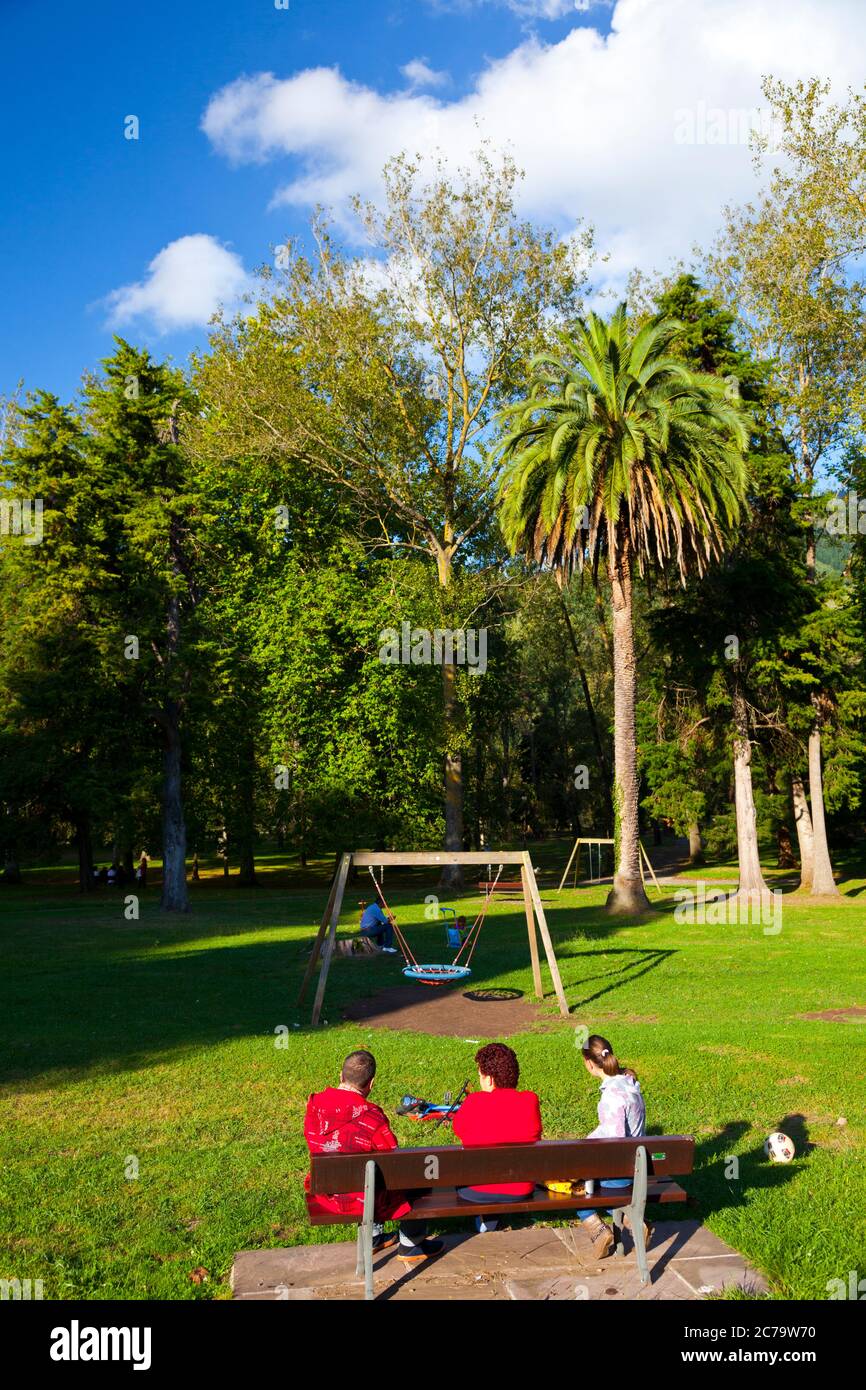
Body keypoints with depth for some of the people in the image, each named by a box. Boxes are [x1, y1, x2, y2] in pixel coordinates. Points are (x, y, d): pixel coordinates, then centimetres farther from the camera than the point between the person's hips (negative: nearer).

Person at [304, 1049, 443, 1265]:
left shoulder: (315, 1104, -8)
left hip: (322, 1195, 6)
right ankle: (410, 1245, 31)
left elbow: (315, 1146, 7)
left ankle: (374, 1236, 41)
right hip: (359, 1199, -6)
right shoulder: (371, 1117, -25)